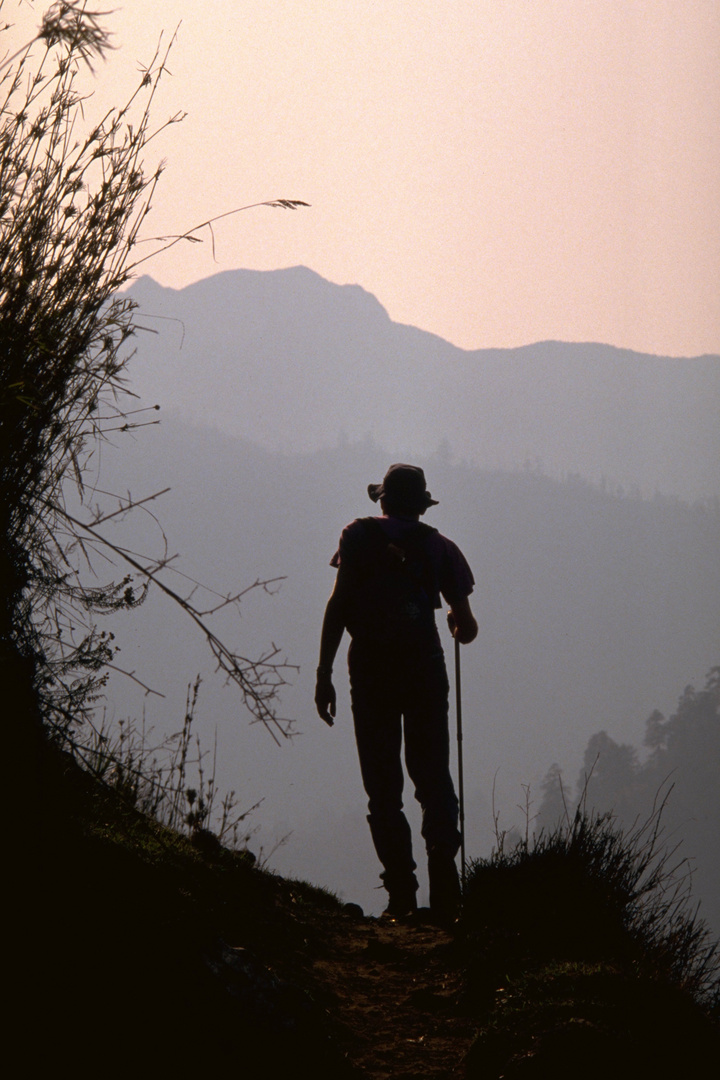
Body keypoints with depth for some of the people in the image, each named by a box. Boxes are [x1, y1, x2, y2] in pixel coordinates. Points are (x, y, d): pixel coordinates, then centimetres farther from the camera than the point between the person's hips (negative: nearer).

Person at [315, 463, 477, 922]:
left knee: (383, 786, 5)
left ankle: (402, 893, -3)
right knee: (434, 778, 9)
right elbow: (467, 627, 8)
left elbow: (338, 604, -5)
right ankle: (445, 891, -5)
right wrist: (461, 626, 34)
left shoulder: (360, 536, 6)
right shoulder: (439, 546, 10)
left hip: (371, 667, -1)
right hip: (424, 665, 1)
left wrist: (324, 673, -4)